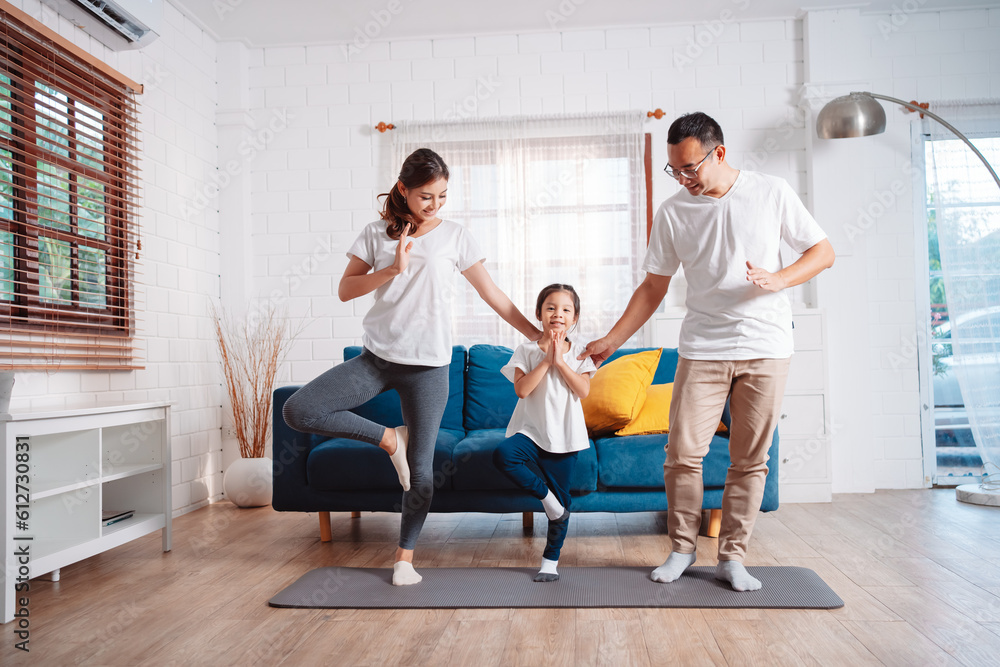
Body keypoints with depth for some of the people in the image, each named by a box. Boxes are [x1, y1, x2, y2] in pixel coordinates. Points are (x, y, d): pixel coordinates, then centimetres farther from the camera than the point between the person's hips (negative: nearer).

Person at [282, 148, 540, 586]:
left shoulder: (455, 236, 3)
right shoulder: (377, 234, 6)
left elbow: (492, 295, 4)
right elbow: (345, 290, 2)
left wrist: (539, 336, 1)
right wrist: (393, 269, -13)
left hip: (427, 366, -2)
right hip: (377, 357, 2)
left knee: (420, 471, 1)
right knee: (297, 411, -15)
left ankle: (405, 555, 23)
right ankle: (388, 437, 1)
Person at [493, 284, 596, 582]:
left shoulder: (578, 353, 6)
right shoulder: (526, 351, 1)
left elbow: (583, 390, -8)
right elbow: (522, 389, -13)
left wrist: (560, 361, -13)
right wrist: (546, 359, -14)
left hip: (564, 435, 1)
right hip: (532, 430, -1)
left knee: (561, 499, 6)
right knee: (502, 454, -31)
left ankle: (551, 560, 25)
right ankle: (546, 496, -8)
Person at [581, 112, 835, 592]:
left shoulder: (772, 193, 0)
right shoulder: (672, 213, 4)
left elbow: (823, 252, 5)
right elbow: (653, 287, 8)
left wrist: (778, 280, -15)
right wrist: (611, 340, 3)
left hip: (765, 349, 0)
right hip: (702, 349, 1)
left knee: (750, 460, 4)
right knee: (682, 453, -4)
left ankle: (732, 557, 17)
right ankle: (682, 548, 16)